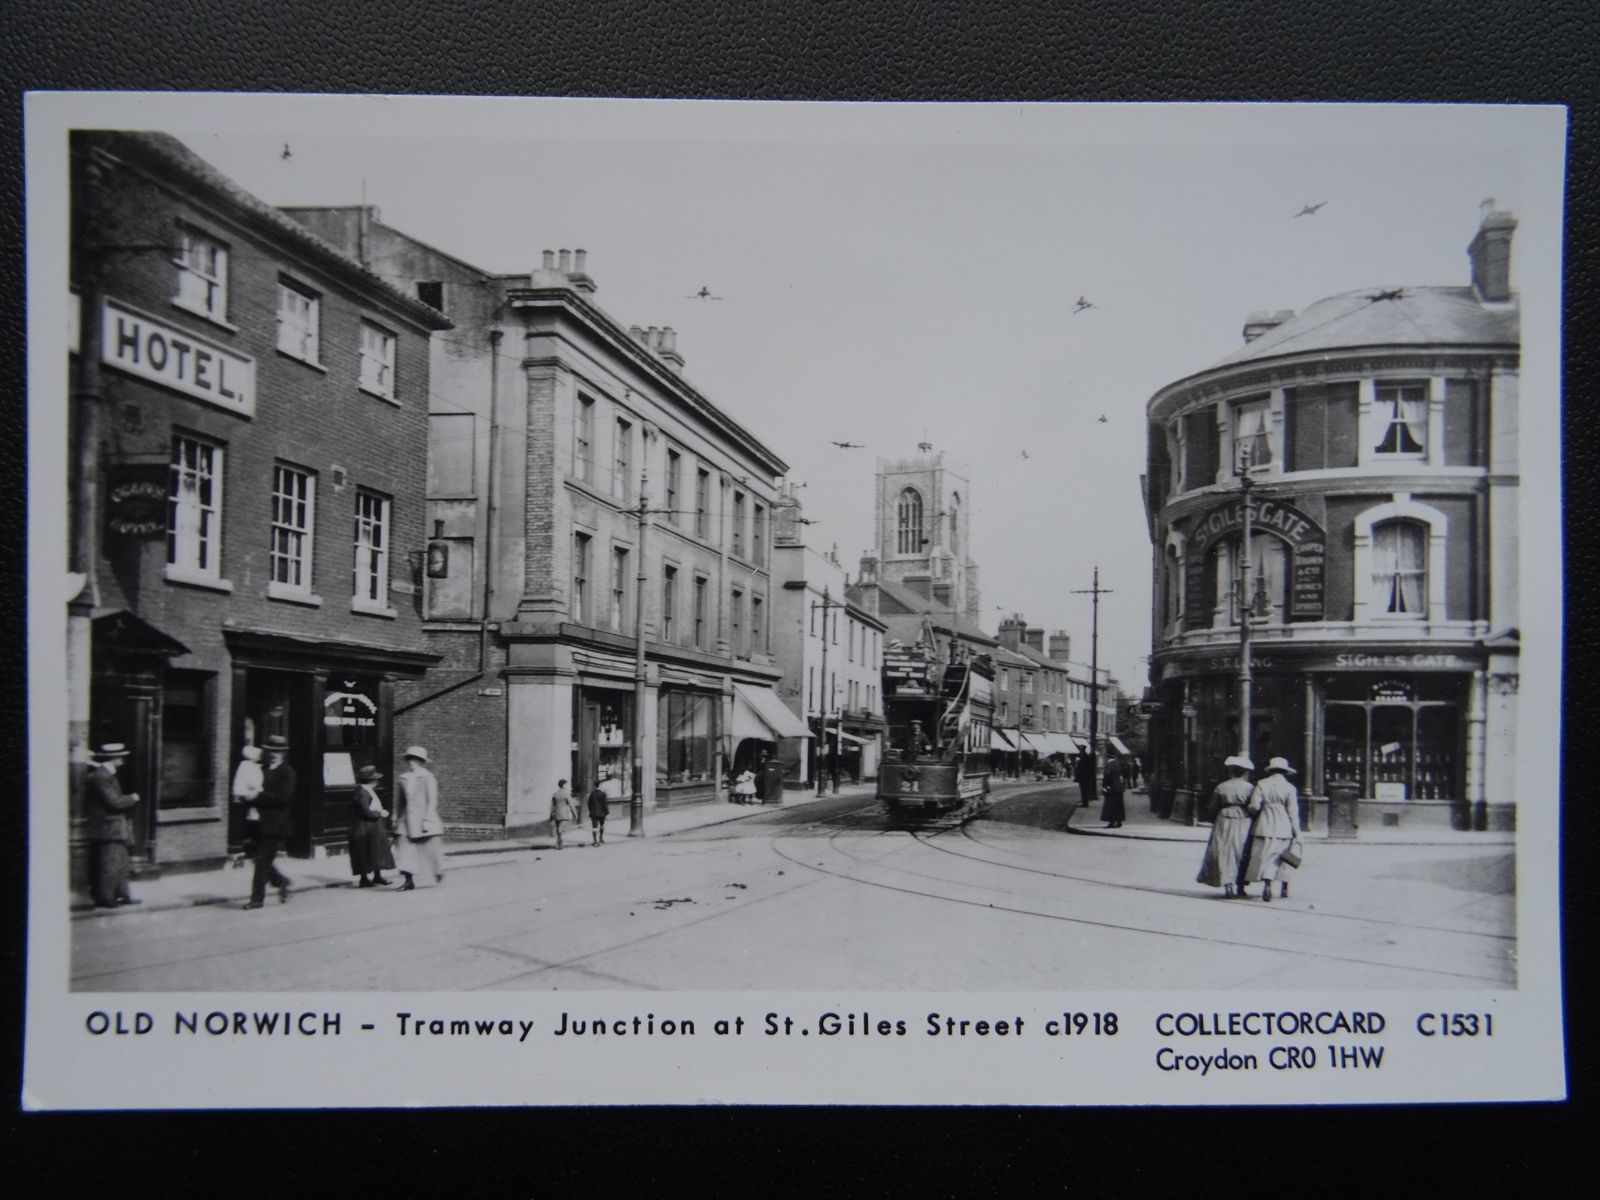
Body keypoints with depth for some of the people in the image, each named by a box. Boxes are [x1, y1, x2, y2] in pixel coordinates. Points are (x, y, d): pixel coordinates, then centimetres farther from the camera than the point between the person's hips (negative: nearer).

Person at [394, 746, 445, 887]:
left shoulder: (427, 777, -7)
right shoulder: (404, 778, 9)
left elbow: (432, 800, -10)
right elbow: (401, 800, 16)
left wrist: (427, 819, -16)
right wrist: (397, 817, 13)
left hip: (423, 821, -5)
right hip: (407, 821, 5)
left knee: (431, 849, 5)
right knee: (404, 849, -7)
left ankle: (439, 871, 30)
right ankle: (409, 881, -7)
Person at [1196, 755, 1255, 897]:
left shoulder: (1221, 787, 2)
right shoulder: (1249, 788, -2)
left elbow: (1213, 807, 6)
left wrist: (1214, 822, 19)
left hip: (1224, 823, 0)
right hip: (1244, 823, 0)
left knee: (1225, 854, 1)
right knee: (1241, 855, 11)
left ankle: (1228, 883, -13)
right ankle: (1240, 886, 16)